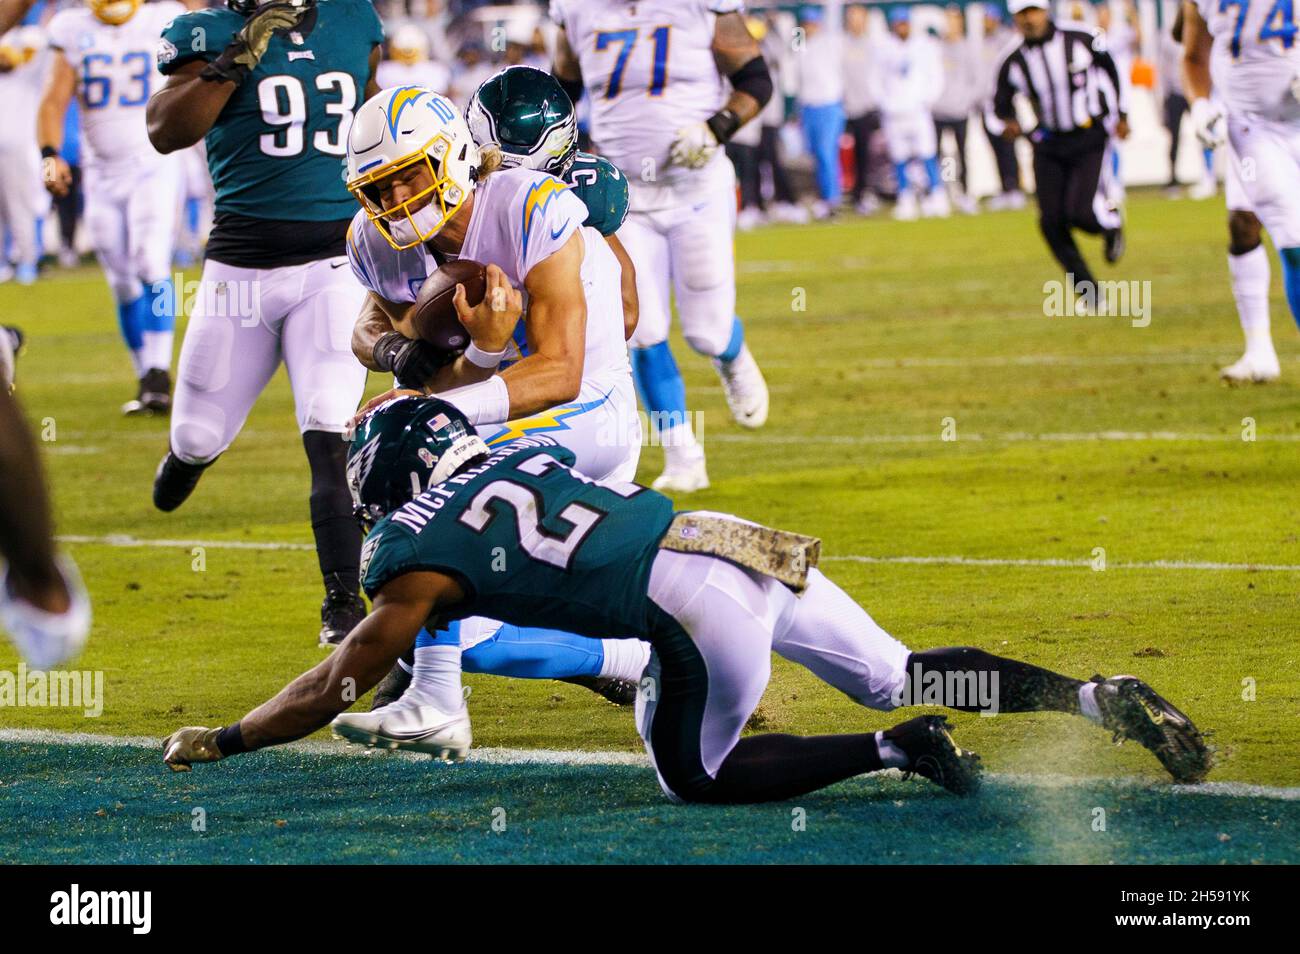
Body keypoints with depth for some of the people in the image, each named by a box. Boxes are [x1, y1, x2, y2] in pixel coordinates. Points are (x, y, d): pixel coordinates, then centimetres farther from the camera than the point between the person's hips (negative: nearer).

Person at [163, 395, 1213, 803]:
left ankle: (894, 751, -3)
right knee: (902, 674, 17)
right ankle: (1098, 698, 2)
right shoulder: (524, 456, 23)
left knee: (693, 772, 13)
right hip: (749, 546, 7)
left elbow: (340, 686, 8)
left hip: (699, 602, -7)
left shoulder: (425, 547, 3)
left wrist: (222, 739, 18)